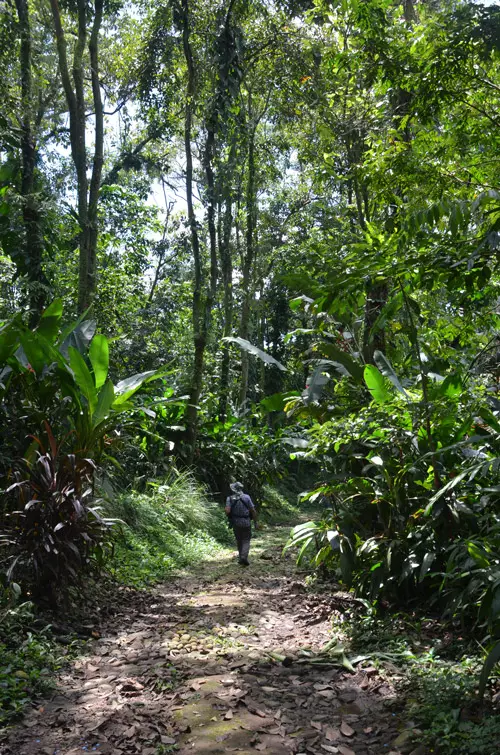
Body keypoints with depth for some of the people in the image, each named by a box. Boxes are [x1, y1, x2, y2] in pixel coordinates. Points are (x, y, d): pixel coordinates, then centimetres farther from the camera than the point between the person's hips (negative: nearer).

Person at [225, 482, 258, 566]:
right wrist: (255, 522, 3)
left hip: (236, 523, 1)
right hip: (246, 522, -1)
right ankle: (244, 557, -12)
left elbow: (227, 511, -17)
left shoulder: (230, 498, -5)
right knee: (246, 541, 8)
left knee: (239, 540, 19)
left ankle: (241, 557, 26)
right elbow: (253, 511, -6)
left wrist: (229, 517, 6)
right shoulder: (247, 497, -6)